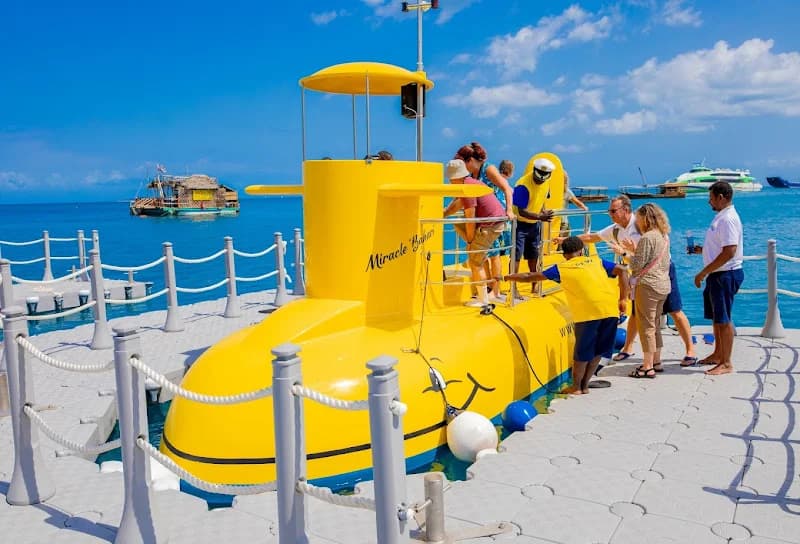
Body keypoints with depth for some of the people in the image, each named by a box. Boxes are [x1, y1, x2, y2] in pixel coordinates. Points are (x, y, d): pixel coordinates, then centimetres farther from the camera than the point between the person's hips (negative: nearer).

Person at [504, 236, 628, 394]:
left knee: (582, 351, 12)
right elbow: (623, 271, 13)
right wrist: (623, 299, 13)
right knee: (598, 350, 18)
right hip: (611, 309, 4)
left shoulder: (561, 268, 12)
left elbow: (530, 276, 14)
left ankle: (576, 387, 24)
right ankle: (584, 385, 26)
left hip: (588, 312, -4)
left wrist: (507, 277, 28)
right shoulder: (596, 262, 21)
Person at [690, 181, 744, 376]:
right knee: (716, 317, 19)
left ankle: (726, 363, 4)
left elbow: (729, 252, -26)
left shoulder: (727, 219, -19)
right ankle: (718, 354, 33)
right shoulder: (721, 216, 13)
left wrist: (703, 272, -22)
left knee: (723, 319, -4)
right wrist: (702, 249, 9)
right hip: (717, 274, 10)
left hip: (725, 275, -10)